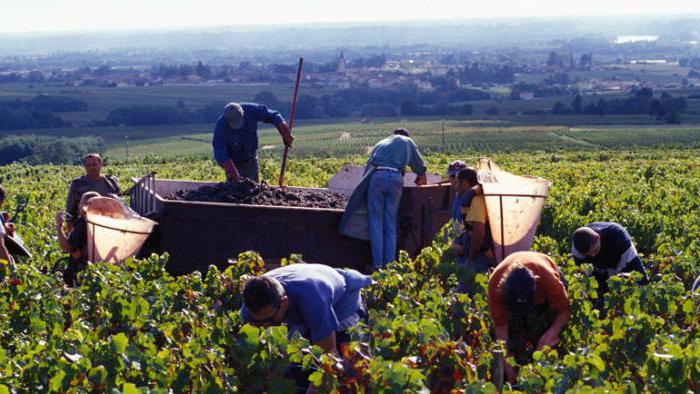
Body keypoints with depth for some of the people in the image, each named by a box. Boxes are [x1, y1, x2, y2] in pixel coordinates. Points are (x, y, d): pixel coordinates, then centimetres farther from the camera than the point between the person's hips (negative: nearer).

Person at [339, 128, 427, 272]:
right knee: (391, 225, 6)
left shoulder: (380, 144, 32)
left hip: (377, 176, 1)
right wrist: (421, 177, 52)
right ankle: (389, 265, 4)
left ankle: (377, 265, -3)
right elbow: (419, 165, 33)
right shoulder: (407, 141, 27)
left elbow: (368, 166, 27)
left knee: (376, 224, 1)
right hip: (396, 178, -1)